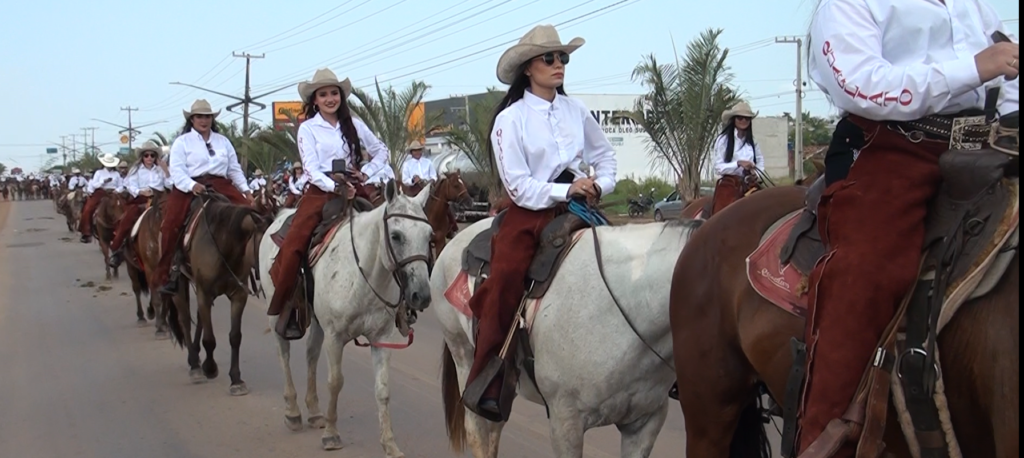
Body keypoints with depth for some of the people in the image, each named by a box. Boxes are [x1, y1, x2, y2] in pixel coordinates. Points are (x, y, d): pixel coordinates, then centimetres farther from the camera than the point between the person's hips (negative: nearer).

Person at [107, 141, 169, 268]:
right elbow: (131, 186, -1)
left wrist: (166, 170, -3)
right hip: (140, 199, -1)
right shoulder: (136, 169, 13)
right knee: (128, 217, -27)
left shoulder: (160, 170, 18)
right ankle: (116, 249, -22)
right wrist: (141, 192, -20)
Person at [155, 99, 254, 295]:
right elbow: (177, 171, -4)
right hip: (189, 188, -3)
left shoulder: (223, 141, 20)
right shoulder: (182, 142, 8)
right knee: (171, 223, -21)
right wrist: (191, 186, -23)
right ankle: (167, 274, -13)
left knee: (247, 209, -20)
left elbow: (235, 169, 19)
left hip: (221, 187, 3)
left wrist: (246, 189, 5)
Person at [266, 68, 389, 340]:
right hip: (320, 193, -2)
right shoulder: (308, 128, 4)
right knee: (292, 246, -19)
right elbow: (311, 169, -6)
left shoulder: (354, 125, 11)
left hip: (352, 191, 2)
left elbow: (381, 151, 19)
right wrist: (335, 187, -22)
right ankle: (285, 310, -8)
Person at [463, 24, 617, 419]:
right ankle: (485, 384, -16)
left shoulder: (575, 110, 10)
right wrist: (565, 191, -18)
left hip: (576, 207, 4)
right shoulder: (511, 118, -2)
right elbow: (519, 186, -8)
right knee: (506, 278, -22)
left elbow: (604, 154, 19)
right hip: (529, 213, -4)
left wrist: (600, 185, -1)